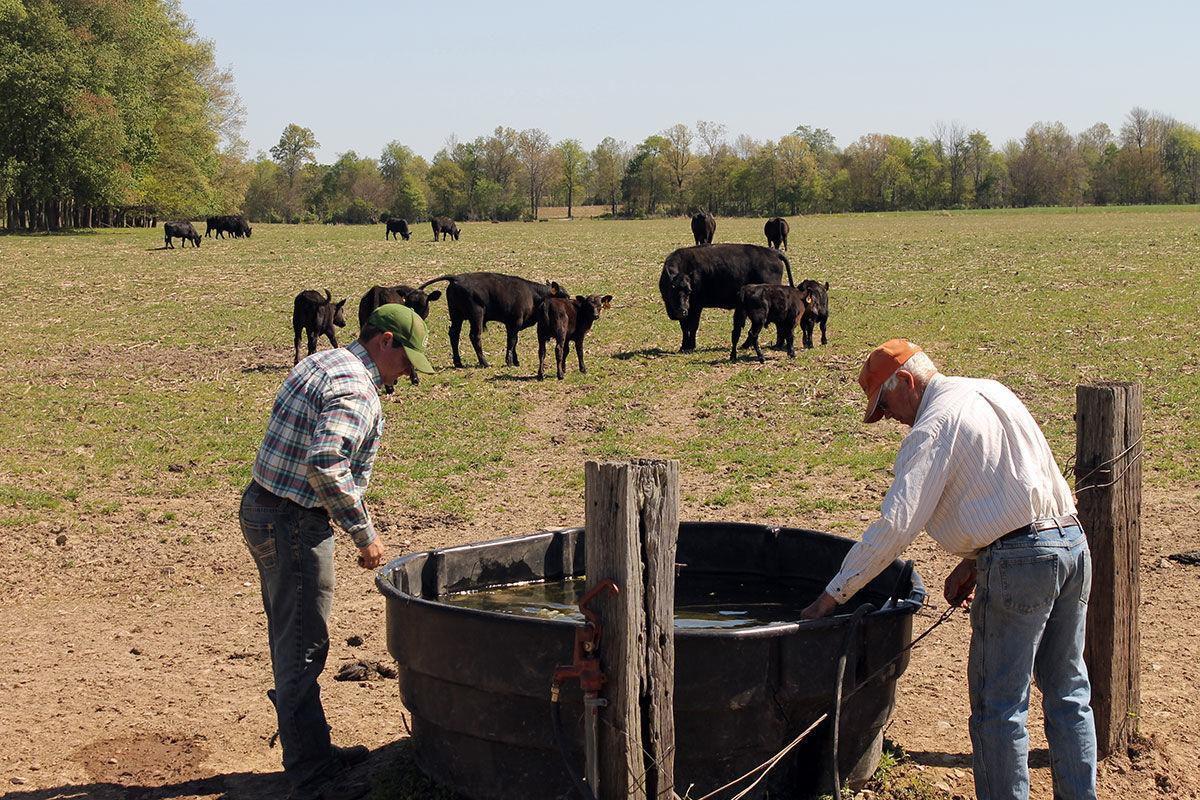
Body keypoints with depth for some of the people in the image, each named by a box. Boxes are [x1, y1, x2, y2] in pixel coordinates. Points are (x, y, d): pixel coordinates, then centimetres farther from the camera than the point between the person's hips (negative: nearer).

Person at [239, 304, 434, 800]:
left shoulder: (320, 364, 14)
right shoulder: (355, 390, -18)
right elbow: (326, 466, -31)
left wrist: (353, 503, 21)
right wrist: (363, 532, -22)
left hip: (262, 508, 11)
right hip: (293, 524, -11)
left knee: (292, 642, 19)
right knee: (302, 650, -3)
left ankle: (311, 752, 33)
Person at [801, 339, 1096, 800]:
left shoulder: (934, 425, -10)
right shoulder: (992, 392, 16)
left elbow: (896, 525, -16)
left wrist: (834, 593, -10)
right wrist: (973, 561, 21)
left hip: (1019, 558, -9)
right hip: (1072, 538, 9)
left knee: (998, 708, 1)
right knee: (1067, 693, 18)